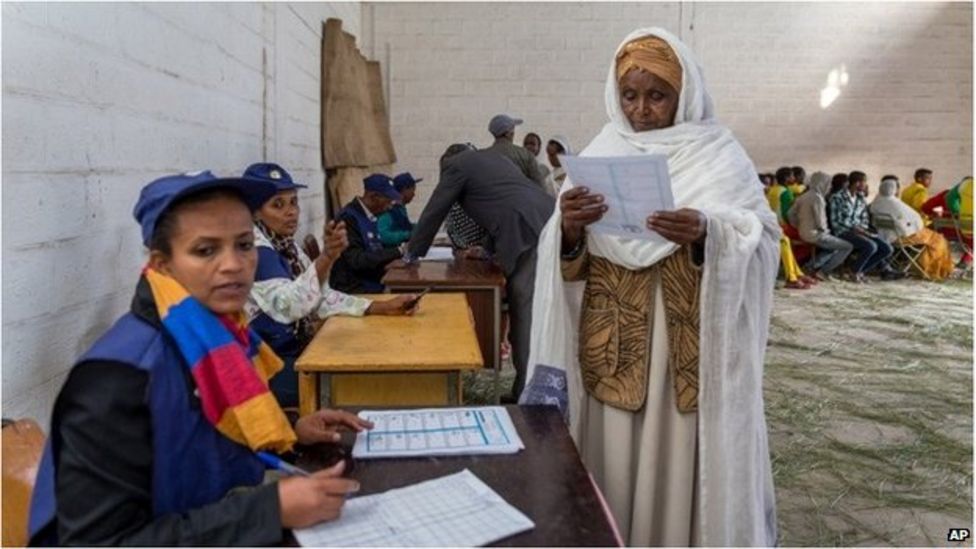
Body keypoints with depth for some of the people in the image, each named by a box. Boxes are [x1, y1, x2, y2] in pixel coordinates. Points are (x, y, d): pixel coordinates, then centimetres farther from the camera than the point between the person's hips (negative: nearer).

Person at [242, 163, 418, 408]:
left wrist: (382, 307, -4)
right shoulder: (255, 247, -18)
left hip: (293, 352, 8)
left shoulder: (285, 245, 8)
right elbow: (286, 306, -34)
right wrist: (327, 257, -47)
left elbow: (320, 298, 7)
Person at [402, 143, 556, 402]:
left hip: (528, 233, -8)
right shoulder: (491, 158, 33)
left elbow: (434, 211, 13)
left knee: (527, 313, -6)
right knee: (523, 310, 11)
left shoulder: (456, 165, 10)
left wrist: (411, 255, 24)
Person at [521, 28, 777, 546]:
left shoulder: (720, 156, 1)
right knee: (616, 453, 8)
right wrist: (569, 230, -21)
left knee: (685, 454, 5)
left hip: (693, 343, -1)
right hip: (612, 343, 2)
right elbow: (567, 257, 2)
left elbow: (761, 238, -6)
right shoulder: (600, 155, 6)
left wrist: (708, 234, -26)